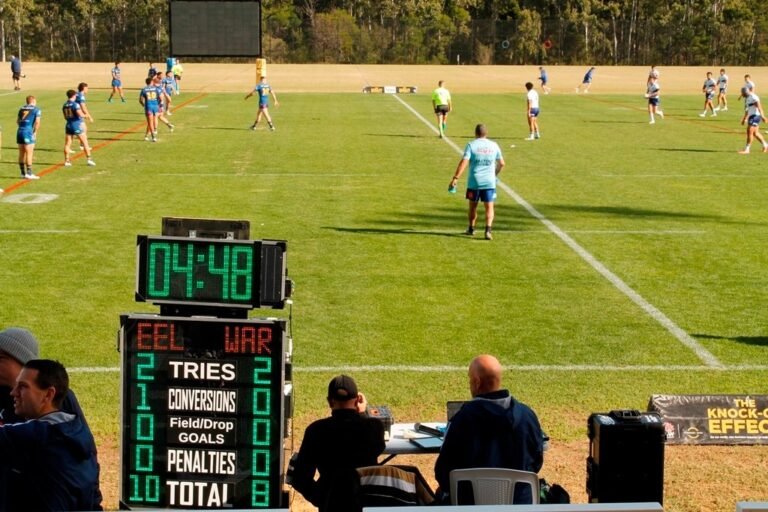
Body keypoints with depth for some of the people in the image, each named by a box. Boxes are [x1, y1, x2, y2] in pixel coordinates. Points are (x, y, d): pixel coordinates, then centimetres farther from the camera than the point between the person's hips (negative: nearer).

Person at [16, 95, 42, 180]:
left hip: (20, 132, 6)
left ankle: (23, 173, 17)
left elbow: (17, 121, 17)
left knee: (21, 153, 11)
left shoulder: (22, 109, 15)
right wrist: (35, 132, 0)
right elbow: (37, 122, -10)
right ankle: (29, 173, -4)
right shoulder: (36, 109, -1)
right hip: (28, 132, -6)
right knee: (29, 153, -3)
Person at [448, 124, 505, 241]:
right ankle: (488, 229, -18)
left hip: (474, 181, -1)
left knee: (473, 206, 17)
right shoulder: (494, 146, 5)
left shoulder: (471, 145, -5)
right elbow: (501, 164, 13)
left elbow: (463, 162, -15)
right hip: (489, 182, 1)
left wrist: (455, 178, -15)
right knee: (489, 207, 1)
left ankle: (471, 229, 31)